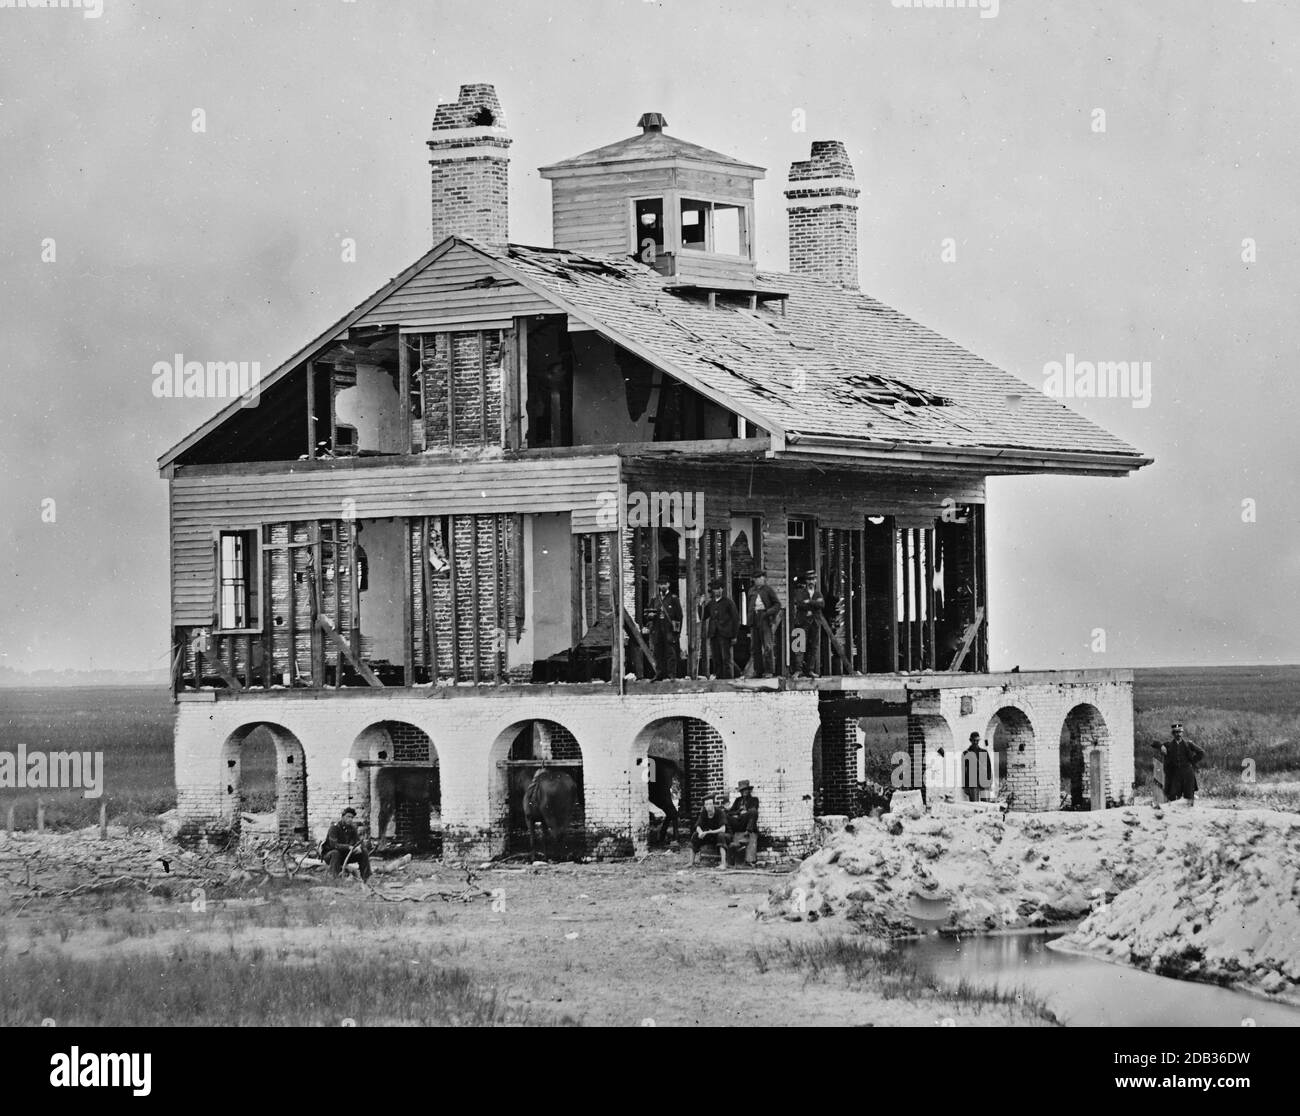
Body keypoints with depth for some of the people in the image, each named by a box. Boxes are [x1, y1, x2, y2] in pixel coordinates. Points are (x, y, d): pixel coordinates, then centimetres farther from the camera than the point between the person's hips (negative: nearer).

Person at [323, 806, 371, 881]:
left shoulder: (352, 828, 0)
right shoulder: (334, 827, -19)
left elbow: (358, 841, -3)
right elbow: (333, 844, -31)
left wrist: (359, 847, -29)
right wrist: (349, 847, -43)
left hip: (345, 855, 6)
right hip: (329, 854, -6)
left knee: (363, 853, -10)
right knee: (335, 853, -39)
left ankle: (366, 879, -7)